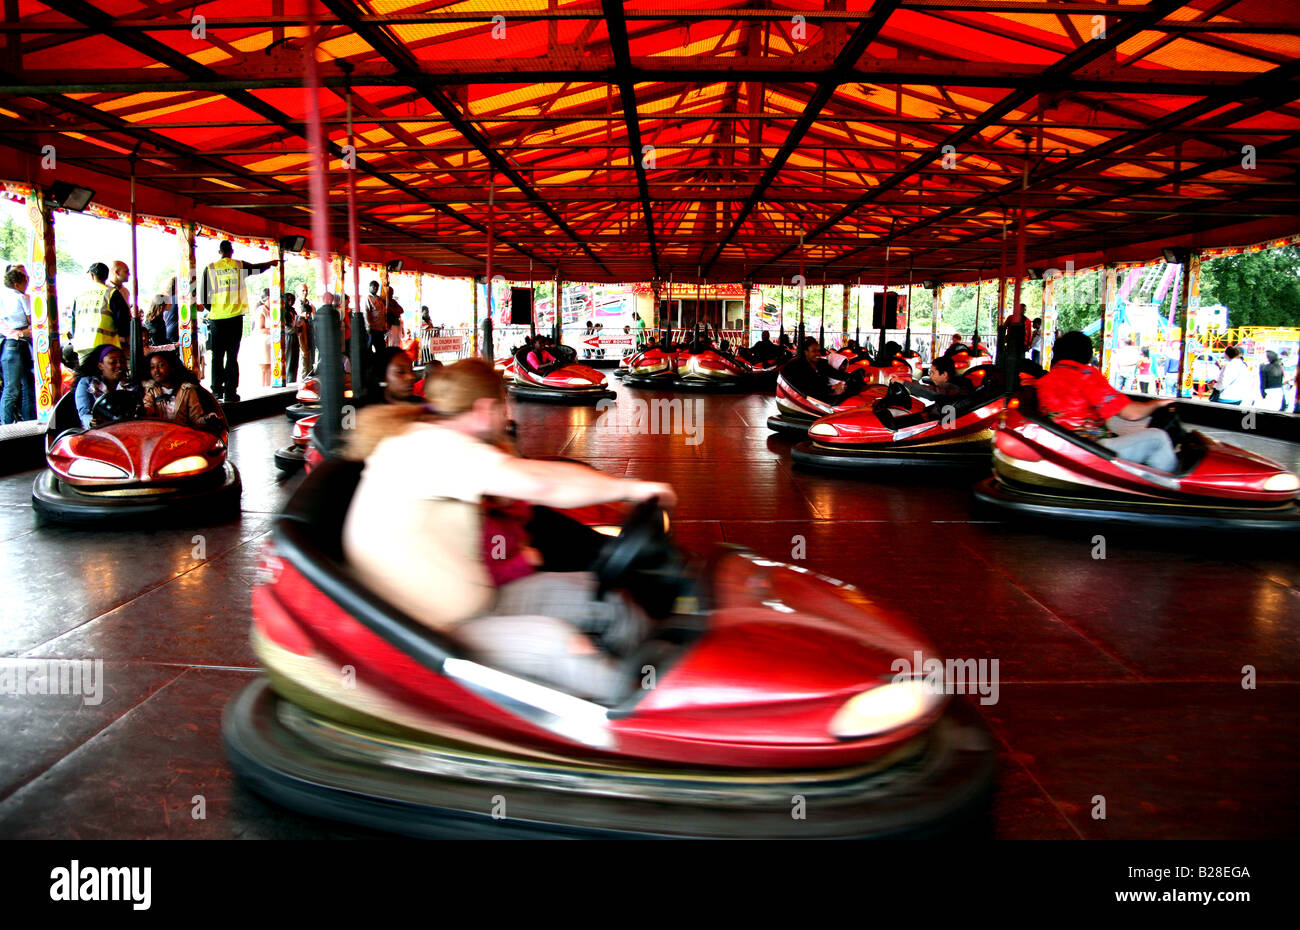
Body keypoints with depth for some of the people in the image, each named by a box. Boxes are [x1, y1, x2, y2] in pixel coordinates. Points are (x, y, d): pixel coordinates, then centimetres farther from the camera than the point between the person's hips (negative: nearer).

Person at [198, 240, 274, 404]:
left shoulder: (210, 268, 2)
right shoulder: (240, 265, 3)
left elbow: (203, 295, 2)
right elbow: (257, 268, 21)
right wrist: (270, 263, 40)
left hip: (217, 318, 1)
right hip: (235, 316, -1)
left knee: (217, 355, 9)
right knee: (232, 356, 0)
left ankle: (217, 391, 10)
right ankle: (230, 393, -4)